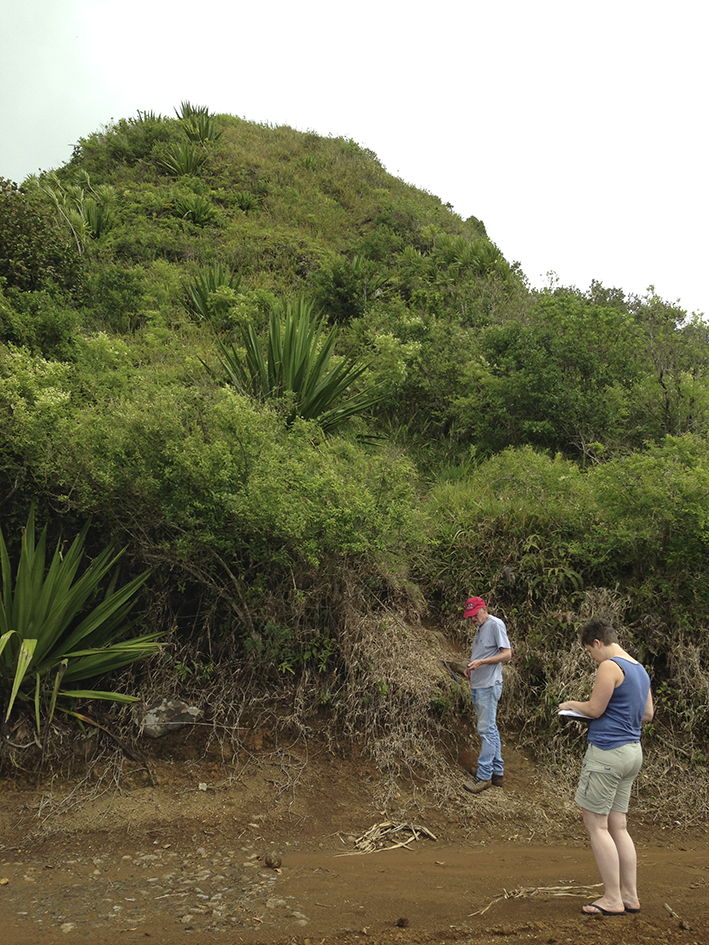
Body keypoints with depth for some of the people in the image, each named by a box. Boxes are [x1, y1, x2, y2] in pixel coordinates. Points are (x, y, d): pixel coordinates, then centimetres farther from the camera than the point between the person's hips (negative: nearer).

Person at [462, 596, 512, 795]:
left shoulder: (496, 624, -11)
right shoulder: (480, 628, 16)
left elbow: (506, 654, -16)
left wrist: (481, 662, -24)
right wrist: (470, 667, 8)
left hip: (489, 686, -10)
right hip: (477, 686, 10)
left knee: (486, 730, -6)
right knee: (490, 730, 14)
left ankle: (484, 775, 0)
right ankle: (497, 772, 21)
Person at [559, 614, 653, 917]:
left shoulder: (610, 666, -15)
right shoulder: (639, 669, 13)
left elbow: (594, 709, -14)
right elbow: (647, 714, 19)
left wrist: (572, 705, 3)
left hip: (607, 750, -9)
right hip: (633, 752, 9)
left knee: (596, 824, 0)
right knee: (618, 826, 14)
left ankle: (612, 899, 3)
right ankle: (630, 896, 18)